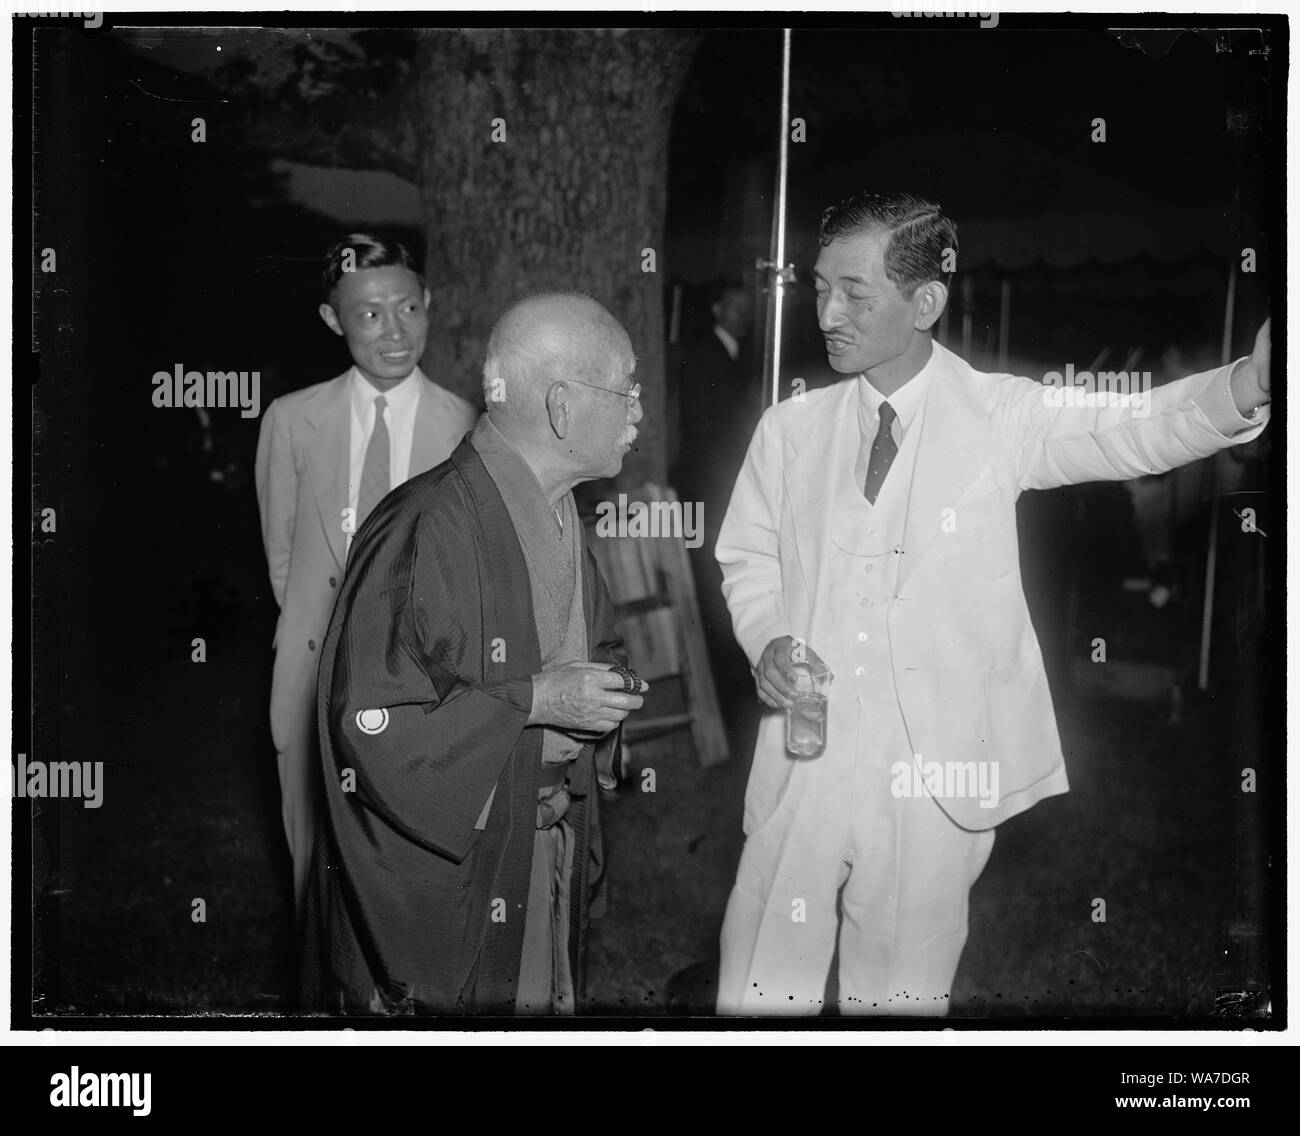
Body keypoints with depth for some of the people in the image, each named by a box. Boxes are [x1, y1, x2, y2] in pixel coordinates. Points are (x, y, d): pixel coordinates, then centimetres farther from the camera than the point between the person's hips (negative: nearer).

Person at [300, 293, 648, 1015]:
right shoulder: (428, 530, -22)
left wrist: (607, 690, 0)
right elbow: (366, 719, -25)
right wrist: (532, 701, -23)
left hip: (552, 855, 8)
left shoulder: (560, 515, 8)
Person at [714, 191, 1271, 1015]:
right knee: (762, 991, 7)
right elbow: (748, 556, 15)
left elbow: (1130, 430, -16)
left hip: (935, 771, -2)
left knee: (903, 991, 11)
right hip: (806, 757, 2)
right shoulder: (790, 429, 5)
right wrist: (766, 639, -6)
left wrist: (1243, 388, -35)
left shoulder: (1000, 416, -3)